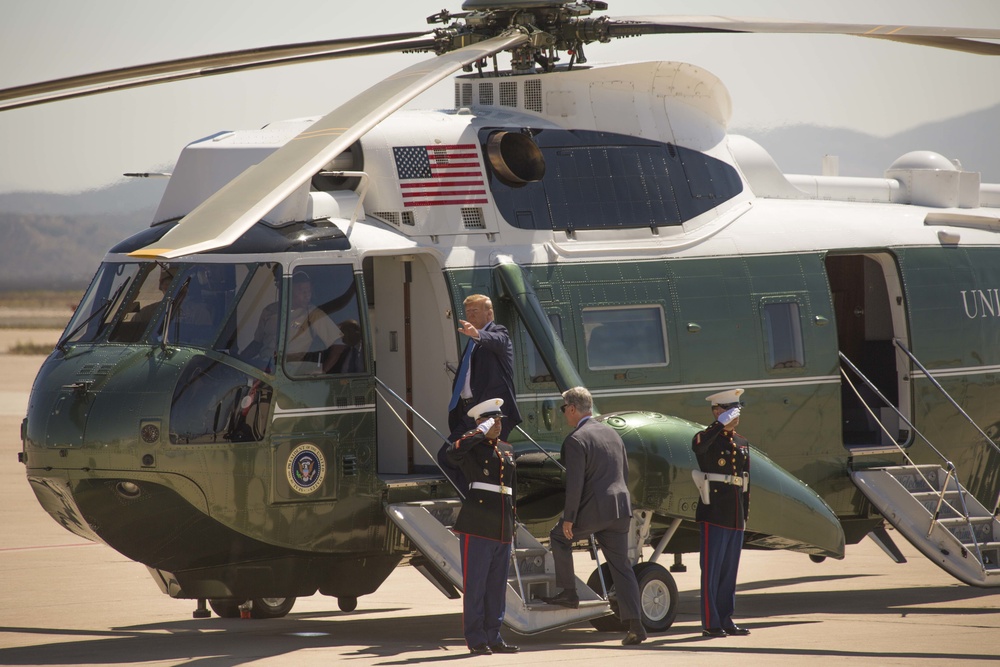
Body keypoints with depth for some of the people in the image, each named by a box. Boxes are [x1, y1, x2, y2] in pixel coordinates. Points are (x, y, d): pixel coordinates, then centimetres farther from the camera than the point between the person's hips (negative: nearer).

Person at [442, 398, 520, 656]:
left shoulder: (507, 450, 19)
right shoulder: (473, 448, -1)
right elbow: (452, 453, -26)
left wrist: (512, 524, 21)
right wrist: (481, 432, -20)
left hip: (502, 528, 7)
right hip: (477, 525, -7)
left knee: (497, 586, 9)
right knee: (475, 584, -3)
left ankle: (493, 637, 14)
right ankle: (476, 640, -1)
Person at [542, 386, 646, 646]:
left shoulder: (575, 441, -11)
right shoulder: (612, 433, 14)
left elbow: (574, 484, -17)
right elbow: (625, 473, 20)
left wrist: (568, 518, -12)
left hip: (593, 510, -7)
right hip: (620, 510, 7)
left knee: (559, 536, 21)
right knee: (621, 566, 7)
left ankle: (568, 592, 21)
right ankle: (635, 624, -1)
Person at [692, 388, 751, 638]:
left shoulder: (742, 443, 16)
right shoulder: (707, 438, -5)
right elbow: (698, 446, -32)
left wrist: (745, 513, 16)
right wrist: (721, 424, -29)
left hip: (735, 516, 7)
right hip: (714, 514, -7)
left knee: (730, 570, 11)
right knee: (711, 570, -4)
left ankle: (726, 620, 17)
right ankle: (711, 623, -2)